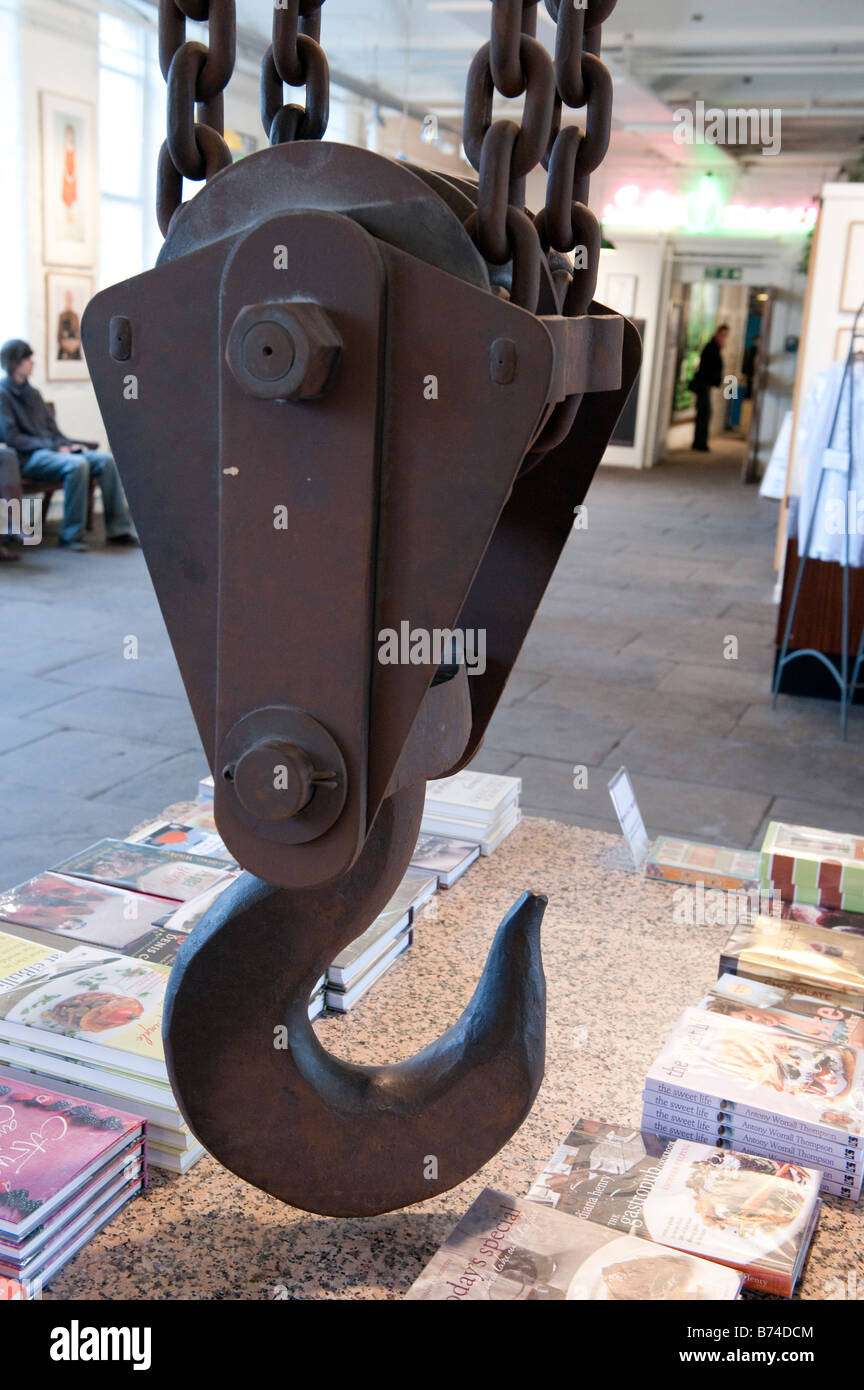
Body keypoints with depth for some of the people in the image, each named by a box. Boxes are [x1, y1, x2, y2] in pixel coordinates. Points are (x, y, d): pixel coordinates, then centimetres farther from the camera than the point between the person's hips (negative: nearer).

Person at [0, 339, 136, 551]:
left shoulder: (31, 392, 23)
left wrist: (66, 444, 2)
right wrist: (54, 446, -16)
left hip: (50, 449, 8)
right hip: (28, 458, -8)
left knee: (106, 460, -14)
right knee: (77, 464, -35)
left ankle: (118, 530, -15)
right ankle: (71, 535, -25)